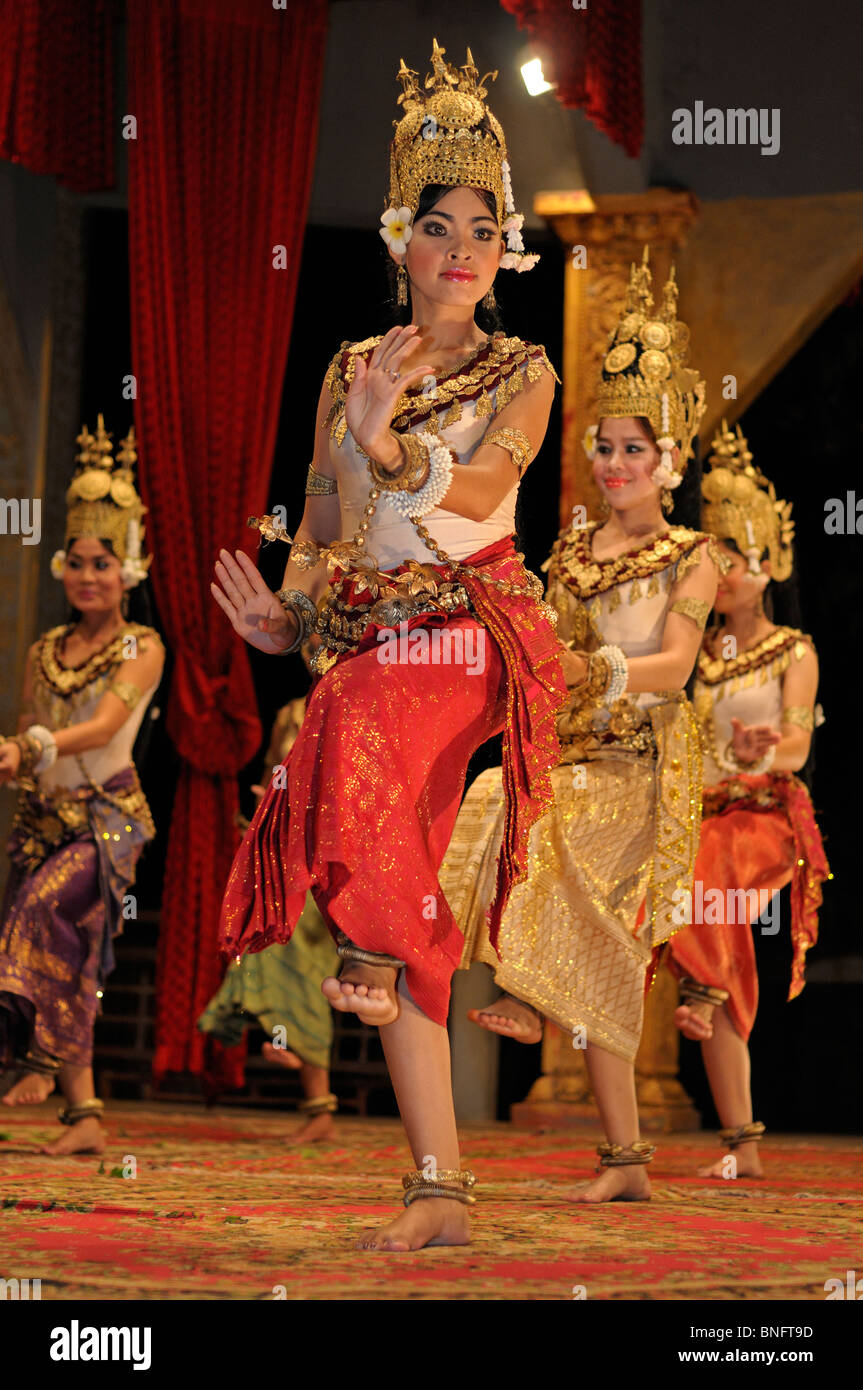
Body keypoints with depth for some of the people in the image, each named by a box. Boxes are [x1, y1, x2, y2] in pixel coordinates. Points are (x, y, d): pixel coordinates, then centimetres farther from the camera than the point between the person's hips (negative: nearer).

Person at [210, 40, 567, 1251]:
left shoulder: (521, 372, 8)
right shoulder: (353, 367, 17)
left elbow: (477, 489, -9)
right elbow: (320, 527, 16)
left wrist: (383, 442, -23)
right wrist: (283, 617, -1)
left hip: (474, 630, -3)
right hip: (369, 639, 4)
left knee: (361, 746, -37)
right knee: (385, 854, -8)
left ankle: (376, 957, -14)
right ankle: (440, 1187, -8)